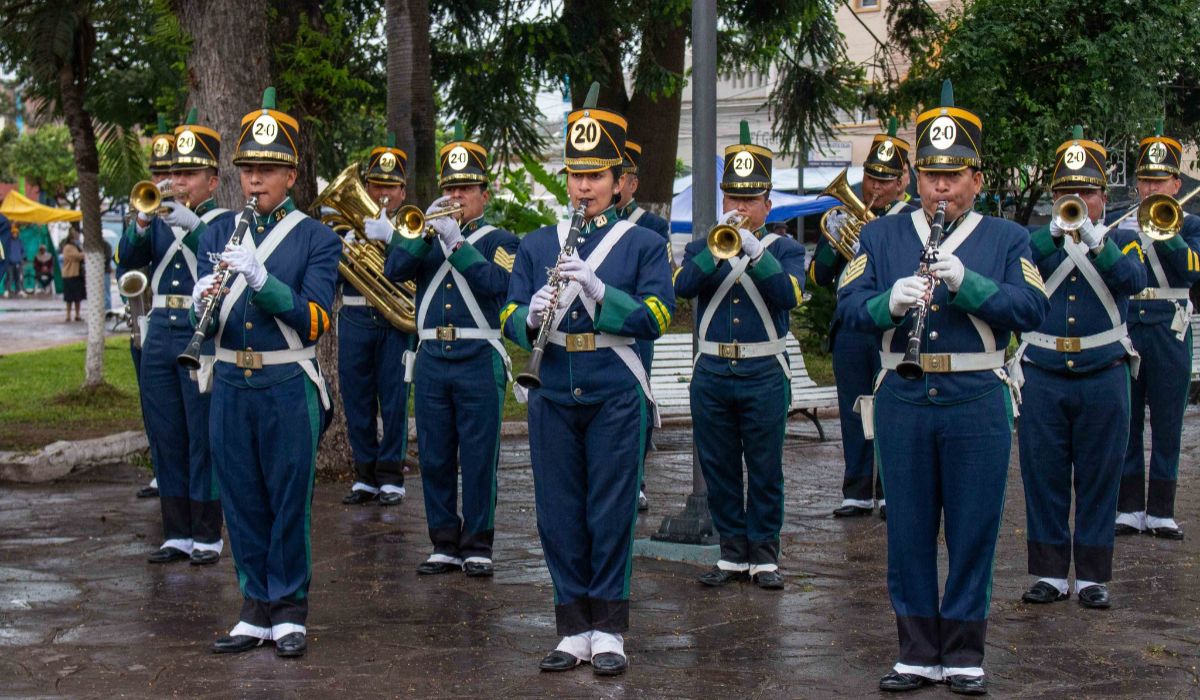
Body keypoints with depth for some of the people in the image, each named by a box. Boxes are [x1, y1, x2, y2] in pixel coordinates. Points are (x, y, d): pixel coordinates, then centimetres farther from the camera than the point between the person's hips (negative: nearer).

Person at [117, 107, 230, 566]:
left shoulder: (226, 222, 2)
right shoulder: (159, 221, 16)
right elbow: (126, 261, 3)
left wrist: (192, 226, -25)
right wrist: (142, 222, -13)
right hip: (159, 336, 5)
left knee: (203, 440, -1)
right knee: (166, 440, 7)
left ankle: (208, 536, 6)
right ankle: (177, 534, 15)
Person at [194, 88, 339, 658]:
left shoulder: (316, 239, -2)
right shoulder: (218, 234, 10)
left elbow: (314, 322, -14)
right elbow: (208, 327, 5)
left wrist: (259, 277, -26)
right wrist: (204, 304, -19)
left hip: (288, 387, -4)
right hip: (230, 384, 4)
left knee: (289, 500, 2)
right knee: (242, 501, 9)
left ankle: (289, 610, 14)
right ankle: (256, 610, 20)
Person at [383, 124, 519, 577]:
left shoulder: (499, 241, 5)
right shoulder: (426, 236, 15)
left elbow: (497, 284, -14)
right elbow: (395, 270, -2)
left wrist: (456, 243, -18)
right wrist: (427, 230, -12)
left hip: (479, 358, -4)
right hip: (431, 358, 4)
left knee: (479, 459, -2)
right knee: (434, 459, 6)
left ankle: (478, 547, 6)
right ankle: (445, 545, 15)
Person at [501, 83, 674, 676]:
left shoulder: (643, 244, 3)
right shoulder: (536, 245, 12)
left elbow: (656, 317, -9)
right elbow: (509, 320, 6)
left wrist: (597, 290, -22)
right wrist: (532, 317, -17)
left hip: (615, 397, -3)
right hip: (553, 397, 3)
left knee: (611, 515, 1)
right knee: (559, 516, 6)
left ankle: (608, 632, 10)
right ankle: (574, 631, 15)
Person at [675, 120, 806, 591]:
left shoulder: (784, 250, 5)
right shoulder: (701, 249, 10)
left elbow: (790, 293, -15)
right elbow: (682, 287, -11)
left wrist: (754, 248, -24)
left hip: (764, 375, -2)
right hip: (712, 374, 2)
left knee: (765, 471, 2)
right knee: (719, 469, 7)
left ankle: (764, 555, 11)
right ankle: (733, 553, 17)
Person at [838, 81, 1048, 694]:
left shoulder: (1007, 240, 6)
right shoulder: (881, 236, 10)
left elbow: (1032, 309, -8)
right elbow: (848, 304, 0)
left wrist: (967, 284, -21)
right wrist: (891, 302, -20)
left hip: (977, 401, -1)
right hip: (902, 399, 1)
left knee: (973, 530, 4)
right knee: (908, 530, 6)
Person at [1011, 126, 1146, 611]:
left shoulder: (1121, 241, 7)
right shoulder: (1037, 242, 8)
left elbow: (1133, 280, -15)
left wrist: (1093, 239, -27)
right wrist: (1054, 234, -24)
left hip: (1103, 379, 0)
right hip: (1042, 379, 1)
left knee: (1099, 480, 4)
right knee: (1043, 480, 4)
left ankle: (1093, 576, 12)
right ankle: (1051, 573, 13)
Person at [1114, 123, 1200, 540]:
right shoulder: (1119, 225, 11)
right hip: (1123, 330, 1)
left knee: (1166, 425, 2)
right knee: (1125, 423, 3)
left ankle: (1161, 511, 9)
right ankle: (1129, 508, 10)